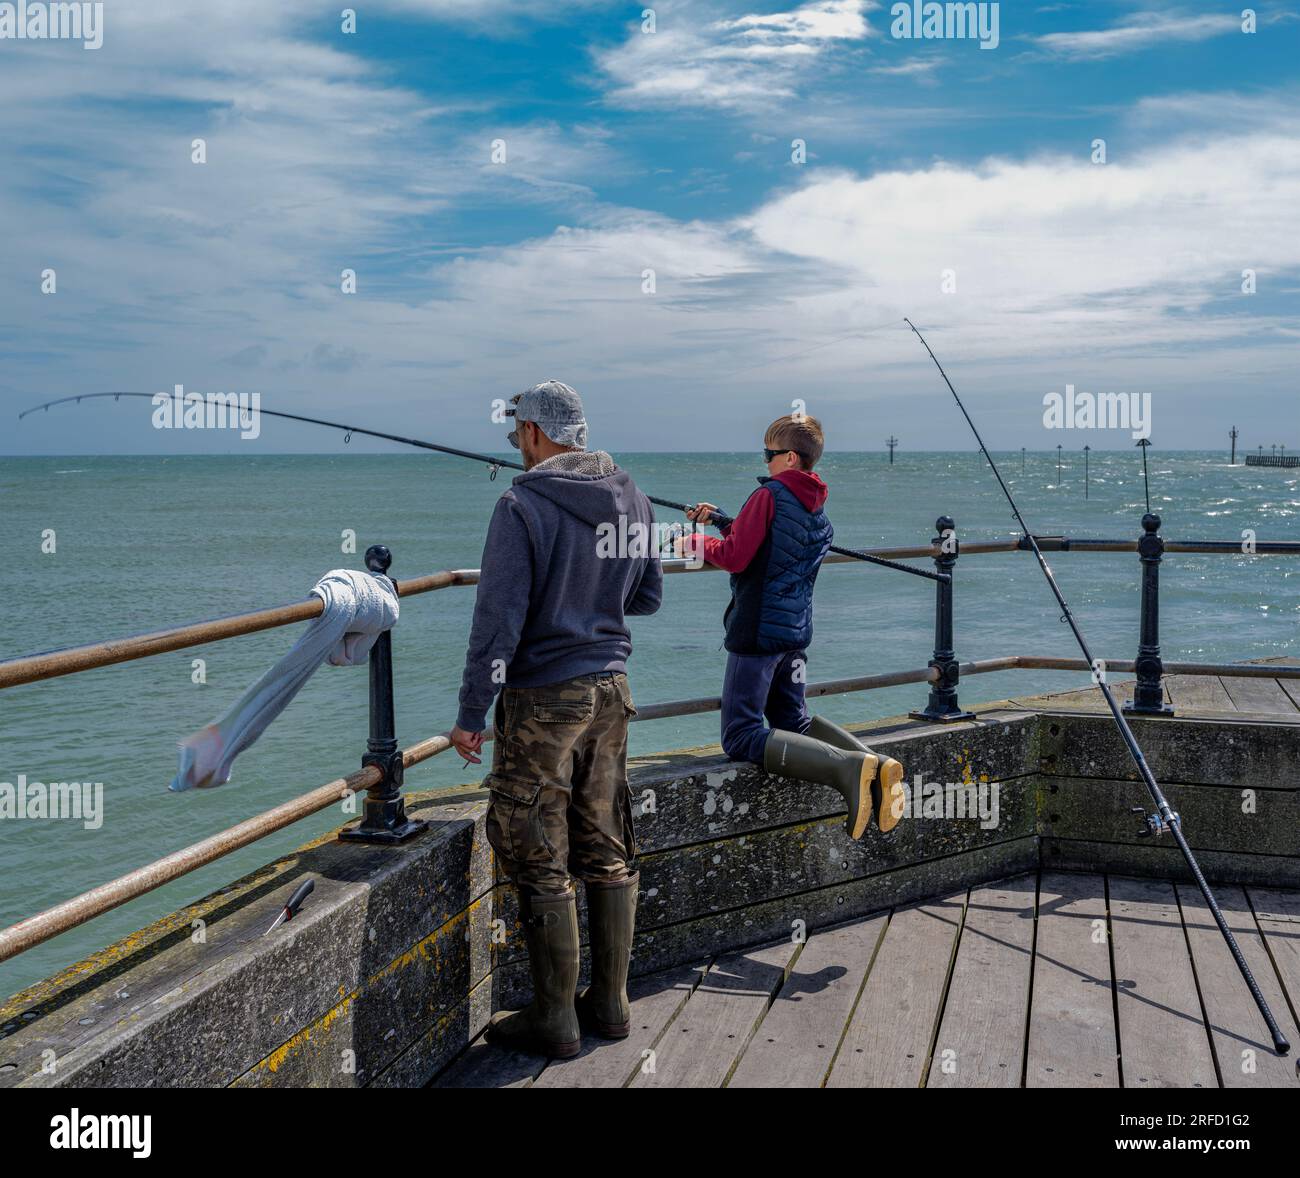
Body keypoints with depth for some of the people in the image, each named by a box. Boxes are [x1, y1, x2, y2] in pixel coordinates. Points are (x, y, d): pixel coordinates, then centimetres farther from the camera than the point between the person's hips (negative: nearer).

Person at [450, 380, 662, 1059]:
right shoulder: (632, 500, 5)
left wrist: (470, 714, -10)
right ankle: (610, 1003, 25)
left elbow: (499, 619, -17)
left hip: (543, 700, -7)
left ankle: (554, 1021, 13)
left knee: (542, 865, 3)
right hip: (610, 693, 7)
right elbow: (647, 597, 15)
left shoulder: (525, 505, -16)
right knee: (608, 853, 14)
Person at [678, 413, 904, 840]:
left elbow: (735, 557, -16)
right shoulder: (816, 506, 12)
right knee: (795, 721, 23)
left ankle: (846, 769, -27)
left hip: (757, 631, -8)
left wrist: (696, 542, 2)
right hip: (797, 632, 9)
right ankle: (875, 763, -2)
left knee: (741, 736, -7)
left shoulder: (769, 495, -14)